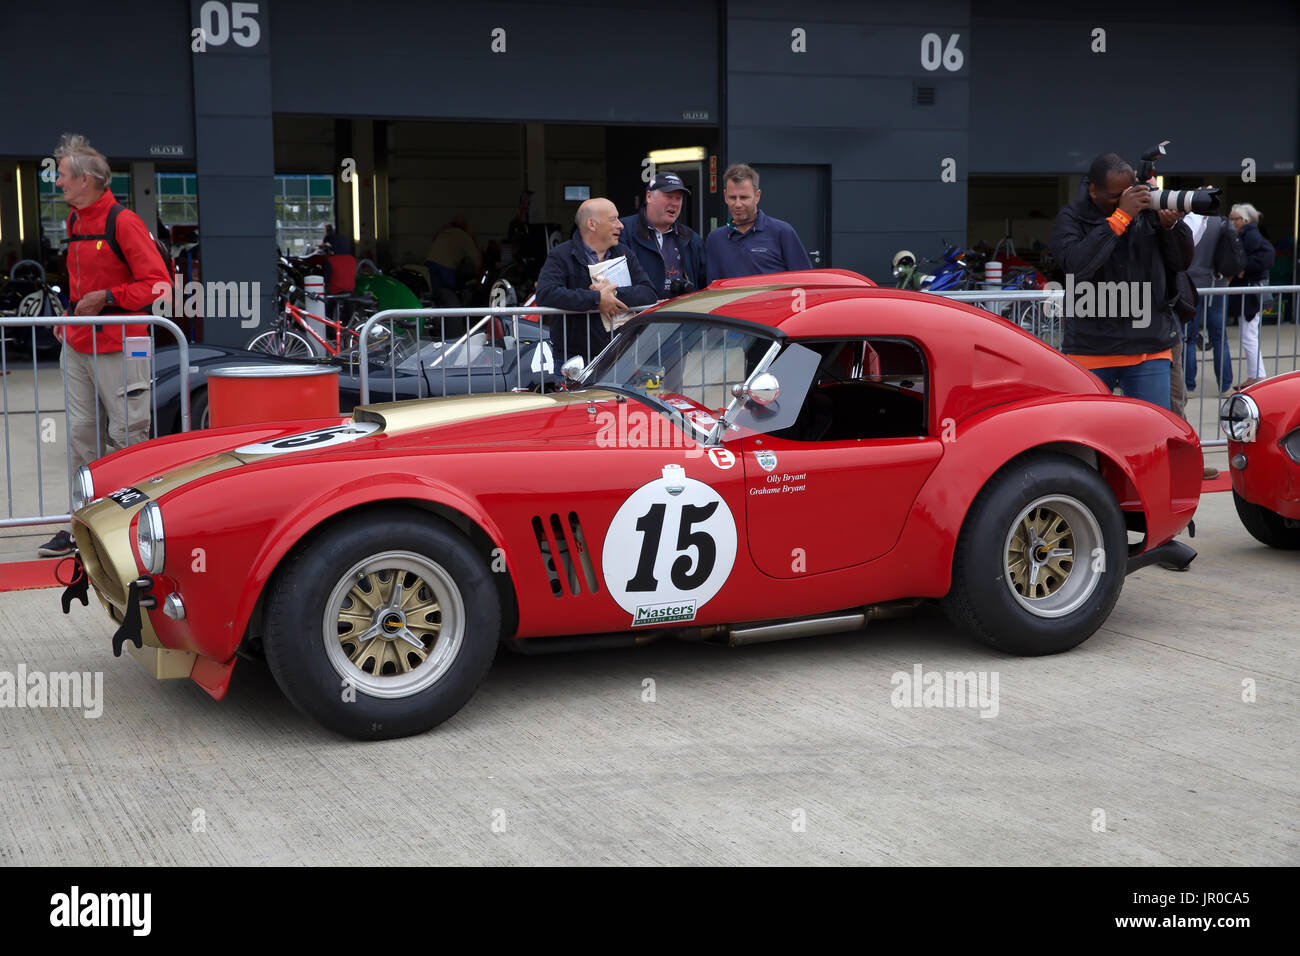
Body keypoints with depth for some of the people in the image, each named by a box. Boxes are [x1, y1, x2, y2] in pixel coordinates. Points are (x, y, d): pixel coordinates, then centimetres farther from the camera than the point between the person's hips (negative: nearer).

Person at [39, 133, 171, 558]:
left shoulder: (122, 222, -11)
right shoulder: (75, 220, 15)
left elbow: (158, 282, -15)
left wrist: (106, 298, -17)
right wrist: (71, 313, 16)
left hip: (118, 347, -8)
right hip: (77, 347, 8)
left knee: (127, 435, -4)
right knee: (80, 434, 7)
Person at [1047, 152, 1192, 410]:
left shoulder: (1148, 209, 4)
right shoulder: (1071, 218, -1)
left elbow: (1181, 263, 9)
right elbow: (1077, 266, -21)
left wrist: (1171, 225, -10)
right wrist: (1120, 217, -19)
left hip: (1150, 348, 2)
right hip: (1090, 348, -1)